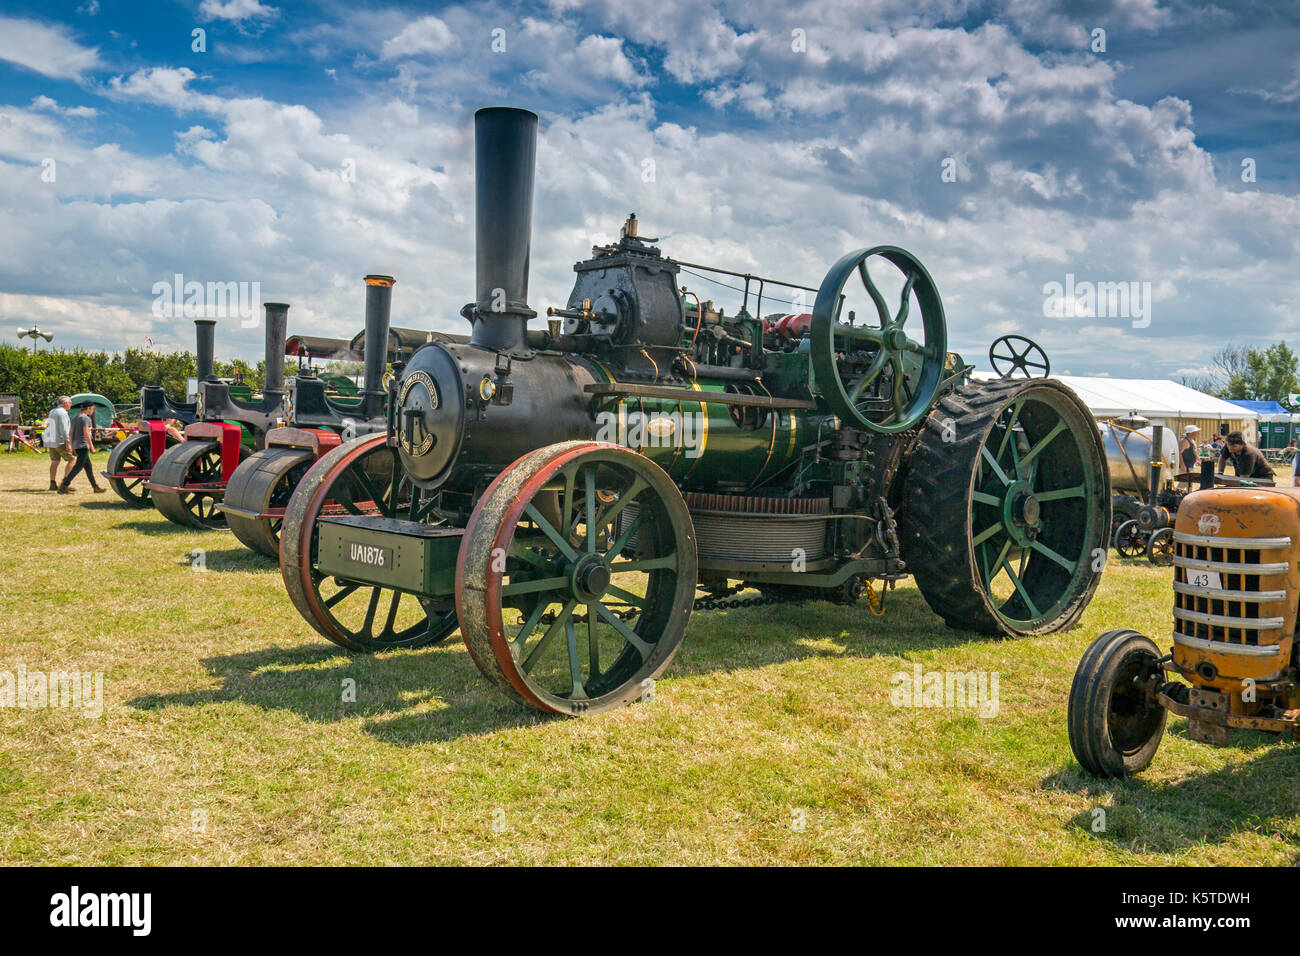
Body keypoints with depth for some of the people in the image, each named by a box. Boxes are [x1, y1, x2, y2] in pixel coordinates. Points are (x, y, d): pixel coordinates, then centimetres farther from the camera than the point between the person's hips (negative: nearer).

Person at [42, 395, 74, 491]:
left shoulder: (52, 412, 16)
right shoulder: (62, 412, -13)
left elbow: (48, 427, 22)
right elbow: (63, 429, -20)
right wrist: (68, 443, -22)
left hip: (50, 442, 9)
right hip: (60, 441, -9)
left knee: (54, 462, 9)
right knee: (72, 460, -3)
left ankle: (52, 484, 6)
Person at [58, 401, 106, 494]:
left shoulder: (75, 418, 18)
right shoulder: (86, 418, -11)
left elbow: (70, 433, 19)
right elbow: (86, 433, -19)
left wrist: (72, 448, 22)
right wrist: (92, 447, -17)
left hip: (76, 446, 10)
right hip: (83, 445, -10)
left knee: (89, 467, 11)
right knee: (78, 467, -9)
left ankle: (95, 487, 14)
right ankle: (63, 486, -12)